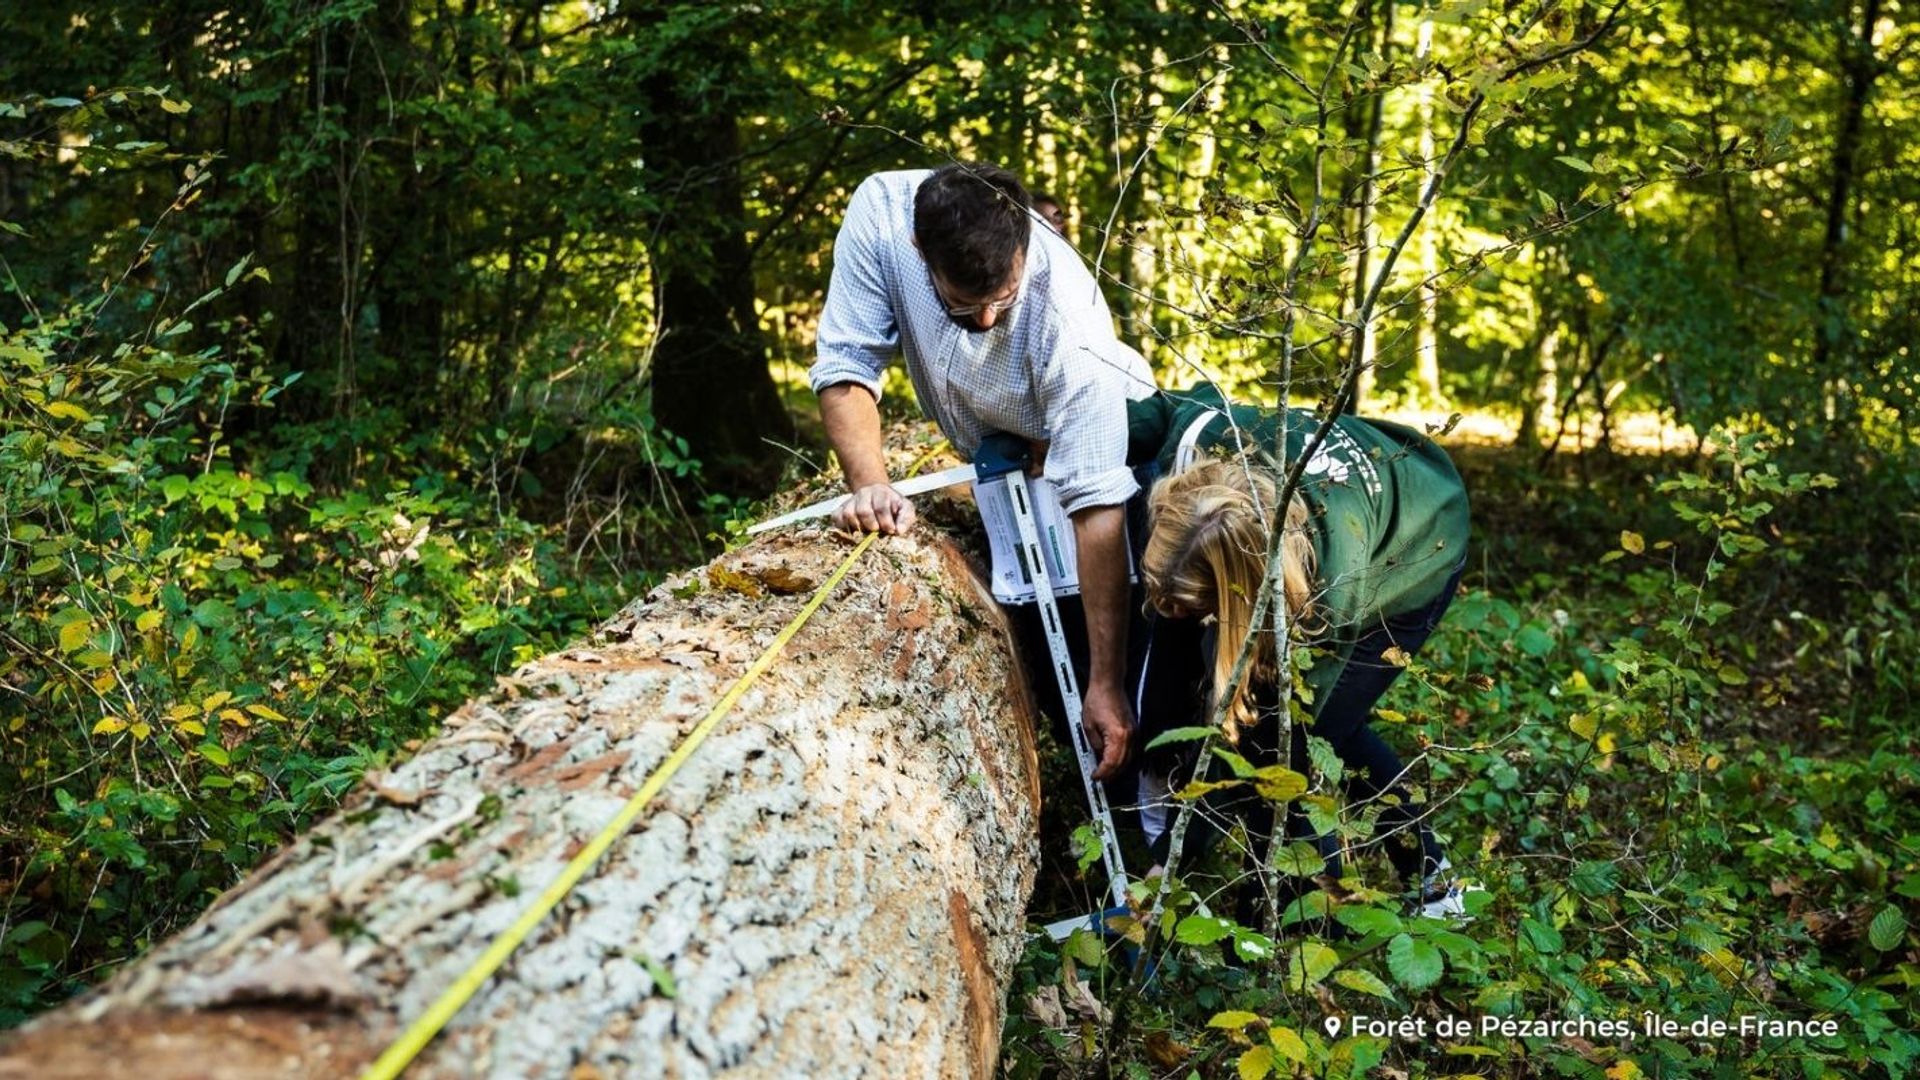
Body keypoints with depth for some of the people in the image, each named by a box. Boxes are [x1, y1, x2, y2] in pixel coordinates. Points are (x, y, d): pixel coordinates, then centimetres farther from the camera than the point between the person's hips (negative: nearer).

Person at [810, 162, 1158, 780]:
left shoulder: (1068, 319, -39)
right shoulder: (881, 214, -31)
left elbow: (1097, 505, -38)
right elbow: (846, 365, -23)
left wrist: (1106, 682, -38)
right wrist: (870, 485, -41)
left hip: (1098, 436, -3)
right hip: (996, 455, 3)